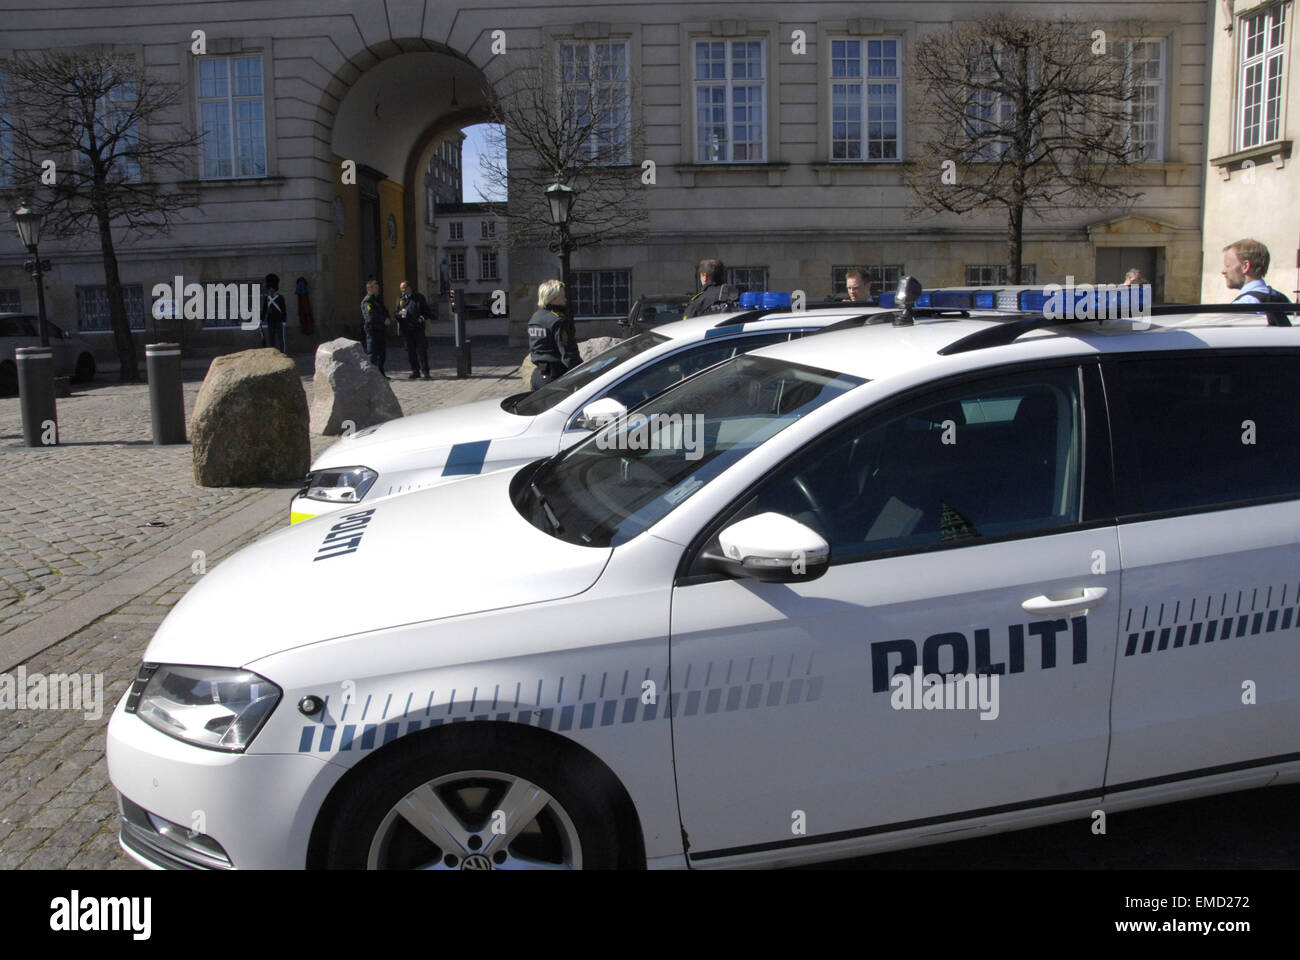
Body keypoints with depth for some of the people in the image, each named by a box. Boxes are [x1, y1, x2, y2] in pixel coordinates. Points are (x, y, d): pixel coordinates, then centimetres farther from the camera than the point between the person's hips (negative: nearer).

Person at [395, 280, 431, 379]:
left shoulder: (419, 297, 6)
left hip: (418, 328, -4)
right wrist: (399, 313, -5)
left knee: (421, 349, -7)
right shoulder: (400, 299, 16)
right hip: (406, 329, 4)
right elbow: (395, 312, 18)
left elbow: (426, 310, 8)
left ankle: (425, 371, -5)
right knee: (410, 351, 5)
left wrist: (422, 317, -10)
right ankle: (415, 371, 12)